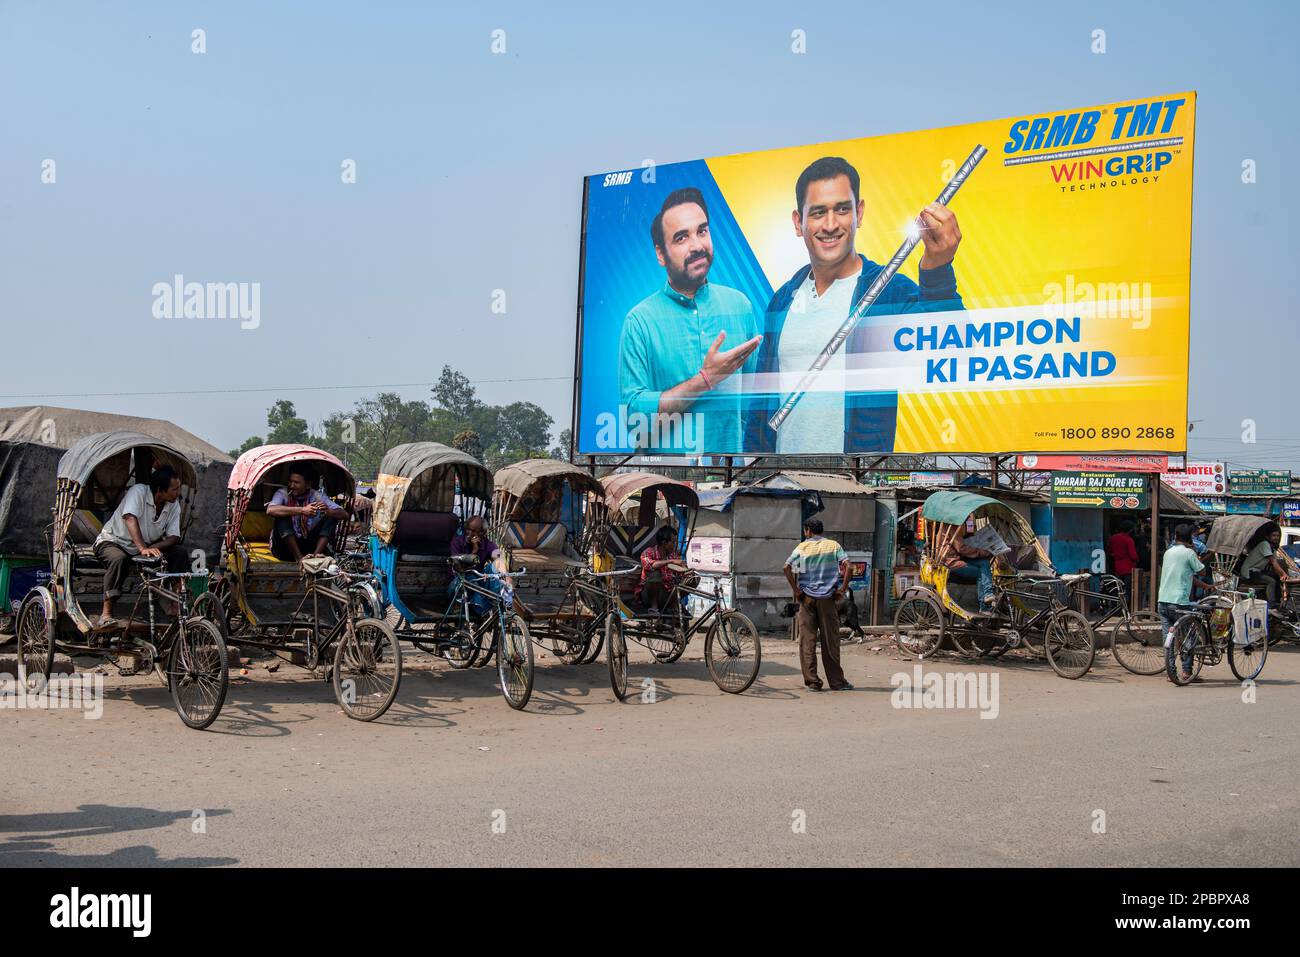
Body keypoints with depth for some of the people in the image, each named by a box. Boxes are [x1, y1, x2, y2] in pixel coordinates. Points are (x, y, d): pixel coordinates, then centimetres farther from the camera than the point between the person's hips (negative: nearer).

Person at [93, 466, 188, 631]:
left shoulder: (174, 504, -6)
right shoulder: (139, 492, -23)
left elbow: (174, 537, -10)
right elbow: (130, 519, -37)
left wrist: (154, 547, -31)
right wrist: (142, 548, -51)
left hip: (148, 544, 5)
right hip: (113, 541, -5)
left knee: (181, 554, -15)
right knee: (119, 559, -39)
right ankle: (106, 615, -37)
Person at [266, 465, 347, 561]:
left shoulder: (317, 496, -2)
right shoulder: (283, 493, -9)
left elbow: (344, 514, -8)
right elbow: (270, 510, -32)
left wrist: (328, 511, -32)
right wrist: (301, 510, -39)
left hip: (308, 547, 2)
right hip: (284, 549, -2)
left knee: (331, 517, -12)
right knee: (282, 516, -27)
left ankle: (315, 555, -26)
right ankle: (299, 557, -28)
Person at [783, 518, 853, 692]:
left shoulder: (802, 547, 3)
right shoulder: (833, 545, 4)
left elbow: (787, 567, -10)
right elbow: (847, 566, -9)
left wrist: (795, 590, -5)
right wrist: (843, 589, -4)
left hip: (806, 598, 0)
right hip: (827, 598, 0)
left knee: (807, 640, 4)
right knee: (830, 641, 4)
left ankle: (812, 681, 3)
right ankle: (836, 682, 7)